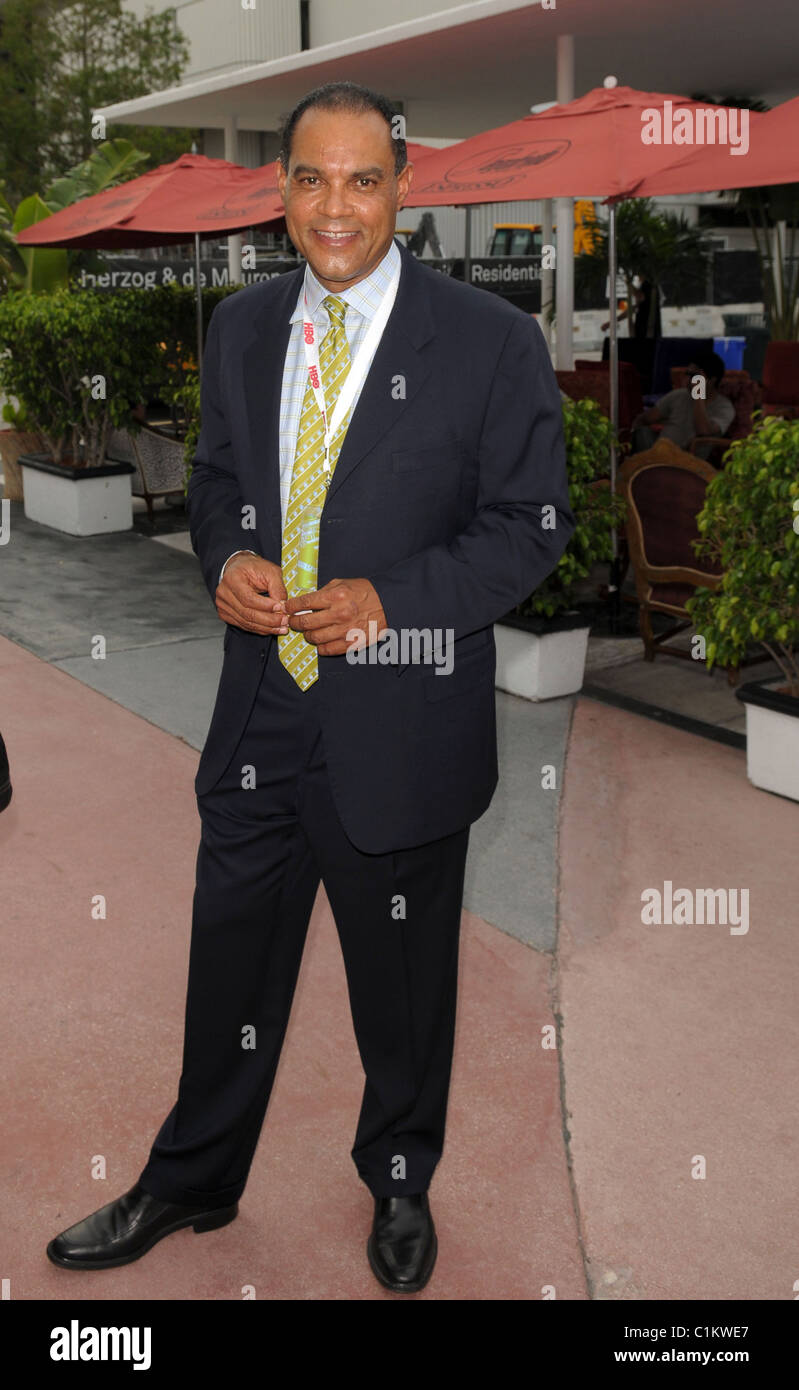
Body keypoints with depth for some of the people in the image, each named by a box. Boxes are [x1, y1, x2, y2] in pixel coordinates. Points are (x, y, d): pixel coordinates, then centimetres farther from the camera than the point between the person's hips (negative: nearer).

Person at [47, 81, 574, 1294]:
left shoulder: (492, 342, -8)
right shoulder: (241, 329, 7)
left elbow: (531, 525, -7)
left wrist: (389, 600, -19)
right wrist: (226, 559, -6)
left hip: (401, 727, -3)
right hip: (259, 713, 4)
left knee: (404, 982, 15)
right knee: (230, 957, 17)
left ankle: (400, 1183, 42)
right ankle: (190, 1184, 40)